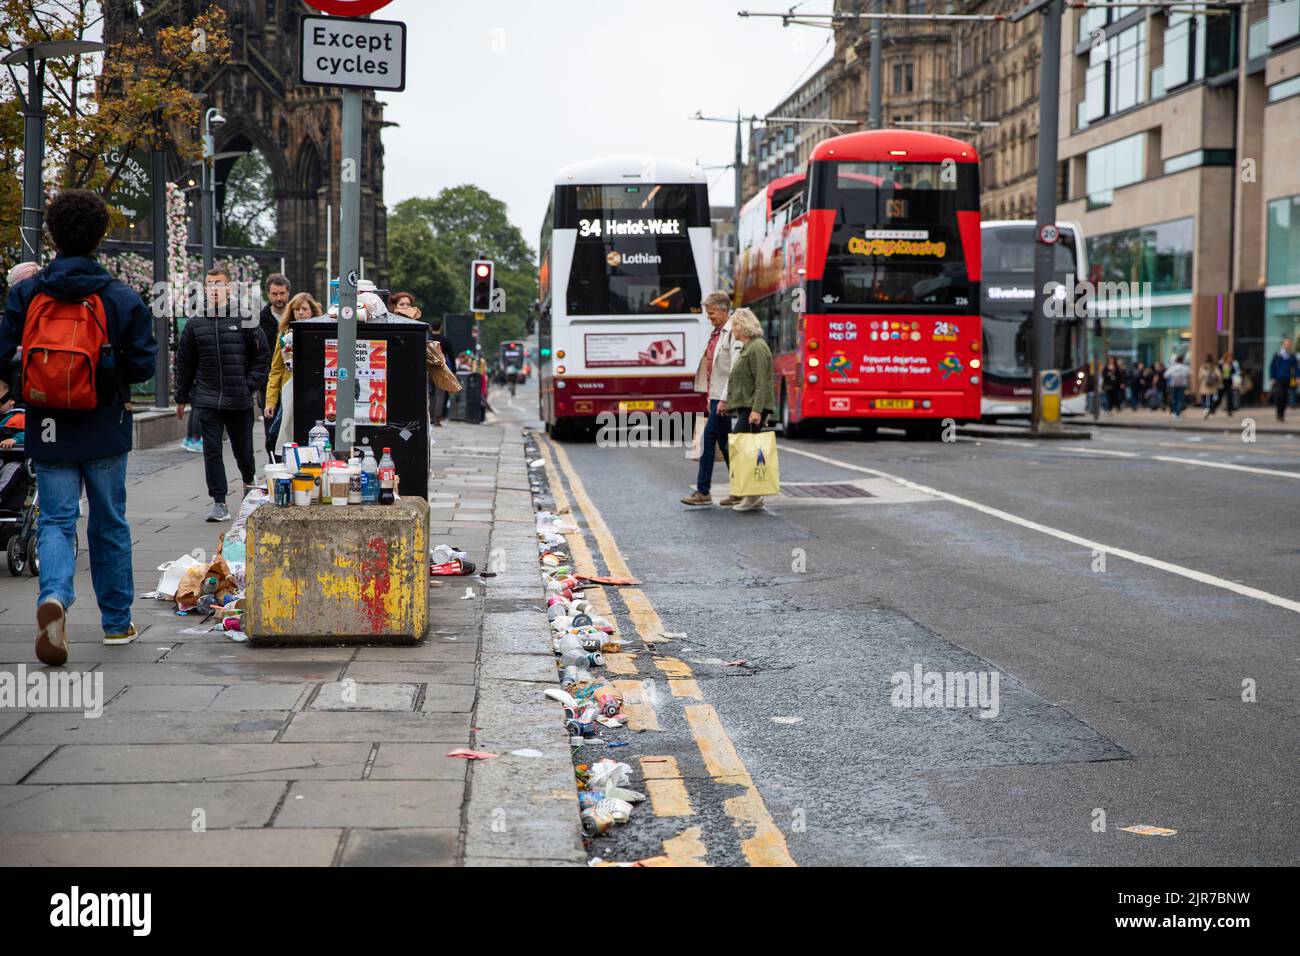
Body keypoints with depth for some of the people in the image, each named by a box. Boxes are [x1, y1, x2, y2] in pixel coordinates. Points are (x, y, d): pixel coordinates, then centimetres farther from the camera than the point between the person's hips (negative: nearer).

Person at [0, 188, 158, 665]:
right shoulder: (122, 298, -7)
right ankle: (117, 621, 22)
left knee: (56, 521, 5)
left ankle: (54, 596, -24)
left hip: (49, 429, 0)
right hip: (104, 430, 0)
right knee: (109, 523, 14)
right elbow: (142, 366, -5)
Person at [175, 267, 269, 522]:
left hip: (240, 401, -1)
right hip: (207, 401, 1)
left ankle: (249, 481, 40)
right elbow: (184, 364, 13)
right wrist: (181, 398, 13)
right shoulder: (195, 324, 6)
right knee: (212, 451, -3)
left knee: (243, 450, 9)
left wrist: (250, 386, -5)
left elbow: (262, 357, 5)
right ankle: (219, 503, 1)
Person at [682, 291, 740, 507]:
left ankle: (703, 491, -3)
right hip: (715, 396, 9)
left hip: (723, 397, -9)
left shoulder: (733, 333, -13)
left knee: (708, 440, -8)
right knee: (724, 443, 10)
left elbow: (735, 370, -19)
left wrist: (724, 399, -21)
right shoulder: (716, 332, 16)